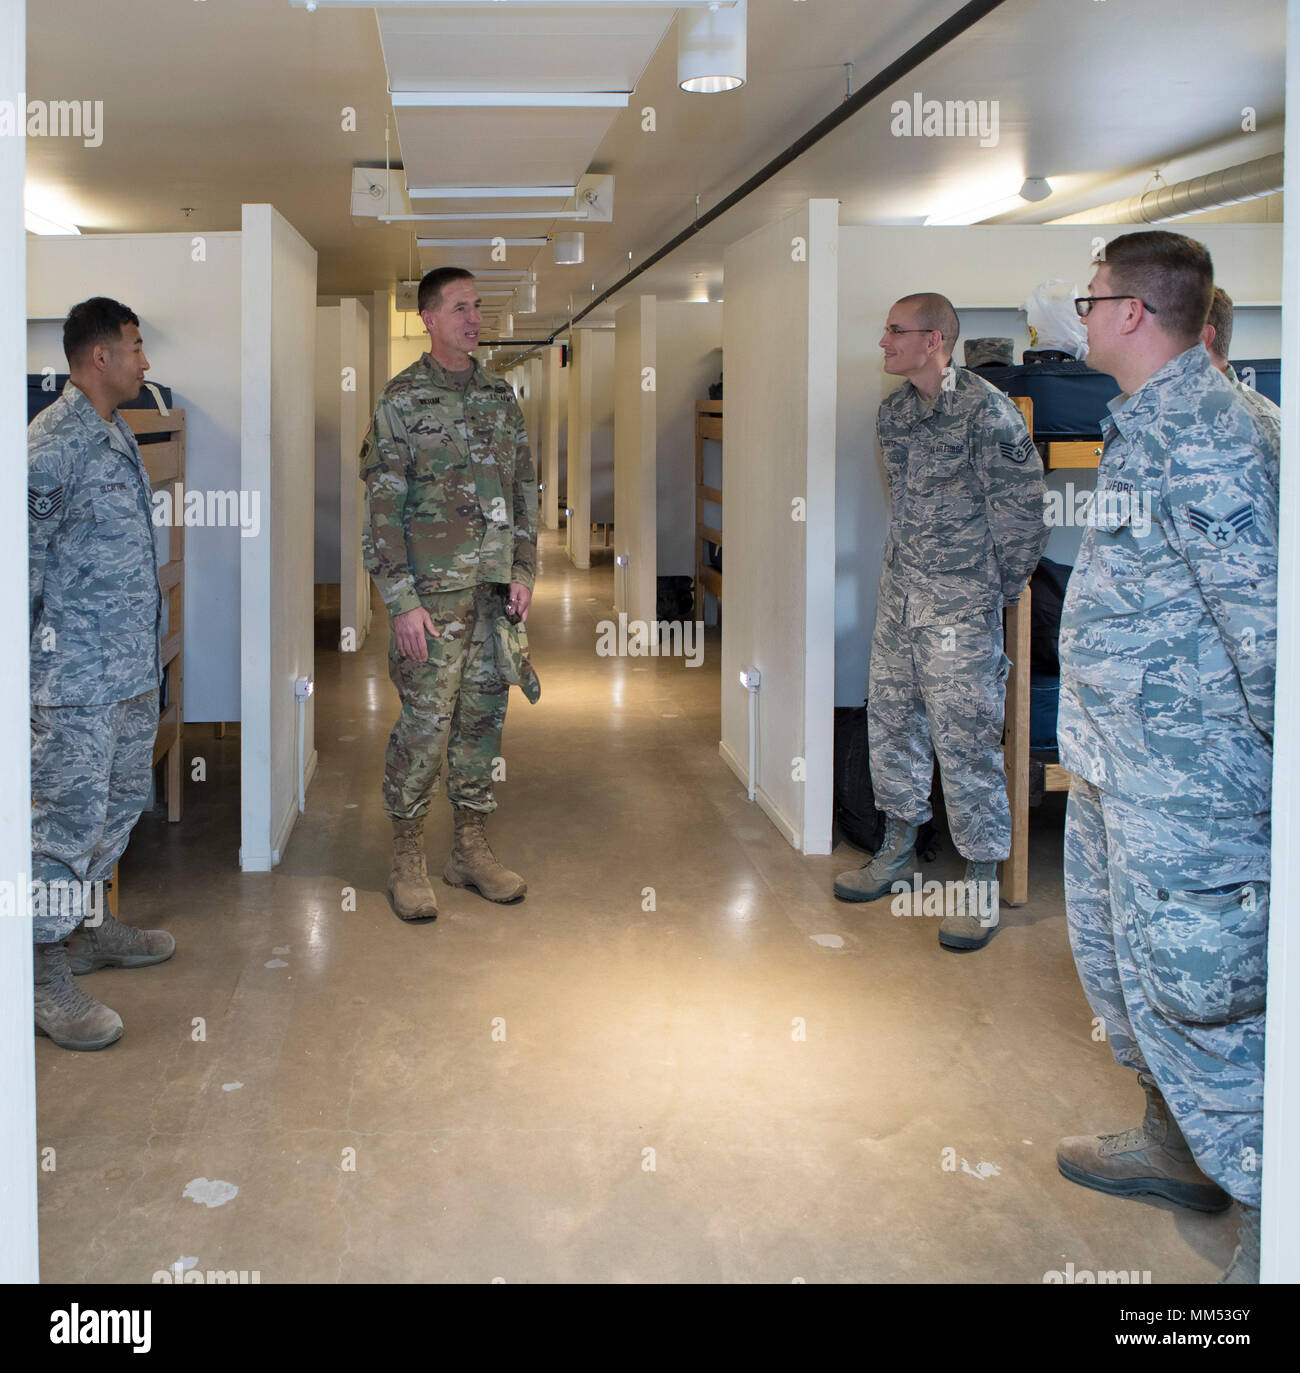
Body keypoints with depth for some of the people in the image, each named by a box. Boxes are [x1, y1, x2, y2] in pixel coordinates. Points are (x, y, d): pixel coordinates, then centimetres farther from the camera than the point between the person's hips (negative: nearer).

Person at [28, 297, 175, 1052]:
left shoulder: (119, 435, 14)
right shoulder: (53, 445, -16)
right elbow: (24, 559, -16)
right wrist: (23, 657, -14)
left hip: (135, 667, 10)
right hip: (79, 676, -10)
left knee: (122, 799, 18)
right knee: (70, 814, -4)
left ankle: (90, 925, 34)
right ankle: (48, 975, 5)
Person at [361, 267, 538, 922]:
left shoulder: (501, 395, 12)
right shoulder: (401, 400, -5)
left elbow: (524, 489, 15)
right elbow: (382, 509, -8)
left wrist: (523, 572, 5)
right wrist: (403, 603, -14)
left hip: (496, 587, 5)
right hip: (434, 590, -5)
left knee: (483, 719, 9)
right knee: (425, 724, -4)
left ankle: (471, 850, 20)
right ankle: (407, 861, 8)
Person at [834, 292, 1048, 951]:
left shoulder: (986, 411, -13)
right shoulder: (893, 411, 10)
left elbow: (1022, 510, -9)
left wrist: (999, 589, -2)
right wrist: (907, 567, 19)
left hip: (961, 607, -8)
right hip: (898, 598, 8)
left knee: (965, 738, -4)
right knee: (889, 721, 14)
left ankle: (981, 878, 7)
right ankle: (899, 847, 30)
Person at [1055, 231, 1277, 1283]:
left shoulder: (1199, 429, -20)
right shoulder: (1149, 420, 13)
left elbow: (1261, 611, -23)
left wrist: (1280, 758, -20)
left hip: (1189, 770, -11)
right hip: (1120, 762, 11)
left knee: (1191, 991, -4)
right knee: (1116, 954, 22)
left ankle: (1268, 1203, 11)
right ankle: (1178, 1145, 39)